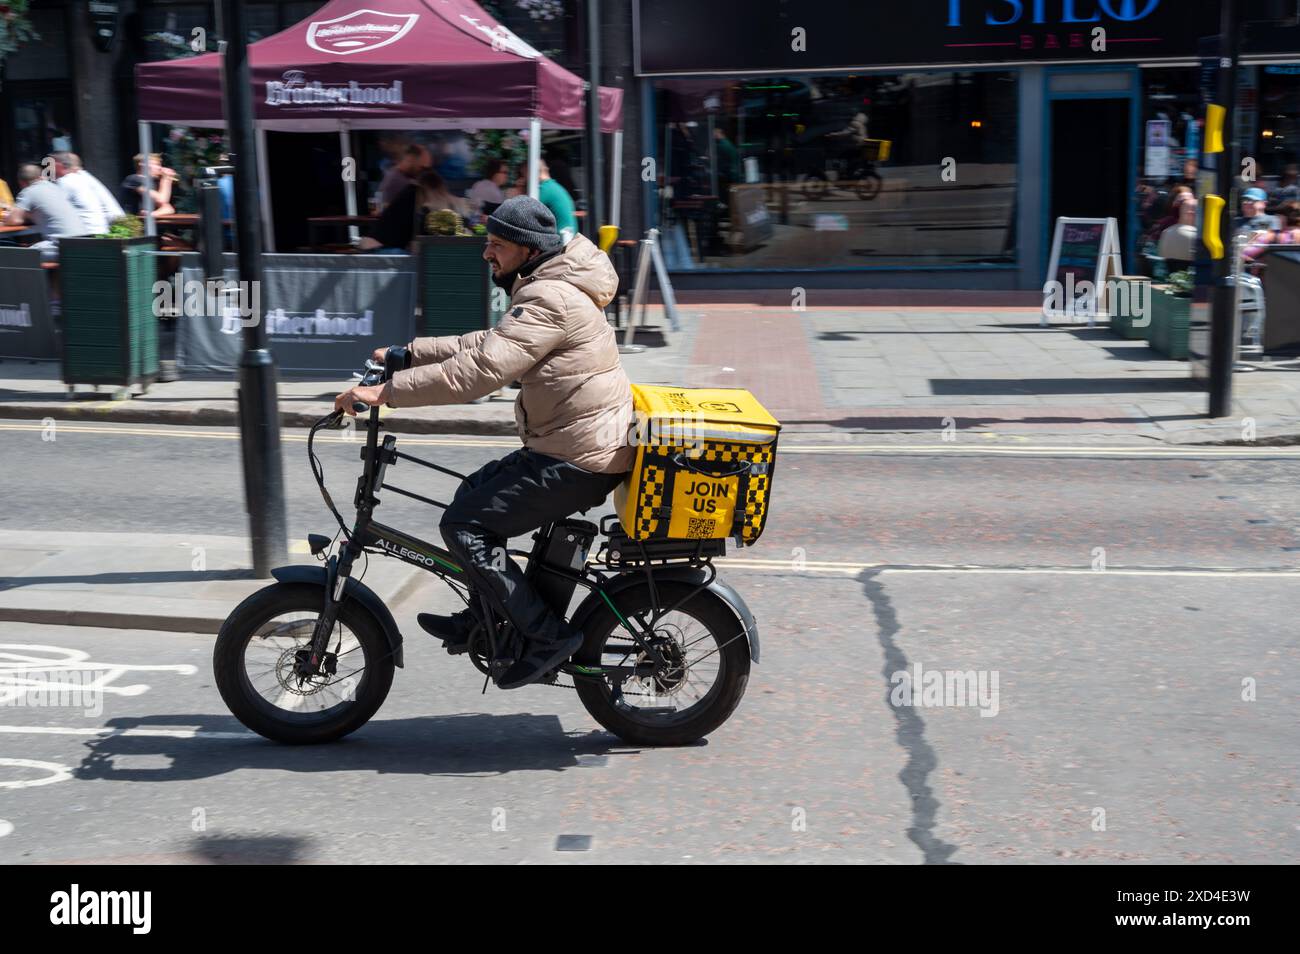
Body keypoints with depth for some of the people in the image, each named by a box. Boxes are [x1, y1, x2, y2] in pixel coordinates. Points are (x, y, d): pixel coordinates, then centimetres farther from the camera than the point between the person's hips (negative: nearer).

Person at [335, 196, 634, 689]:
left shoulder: (550, 300, -19)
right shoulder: (547, 288, 15)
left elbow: (476, 371, -26)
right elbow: (485, 344, 22)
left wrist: (385, 391, -22)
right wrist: (409, 351, 17)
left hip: (579, 461, -11)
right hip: (573, 445, 11)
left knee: (463, 525, -9)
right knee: (474, 493, 19)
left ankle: (550, 635, -5)